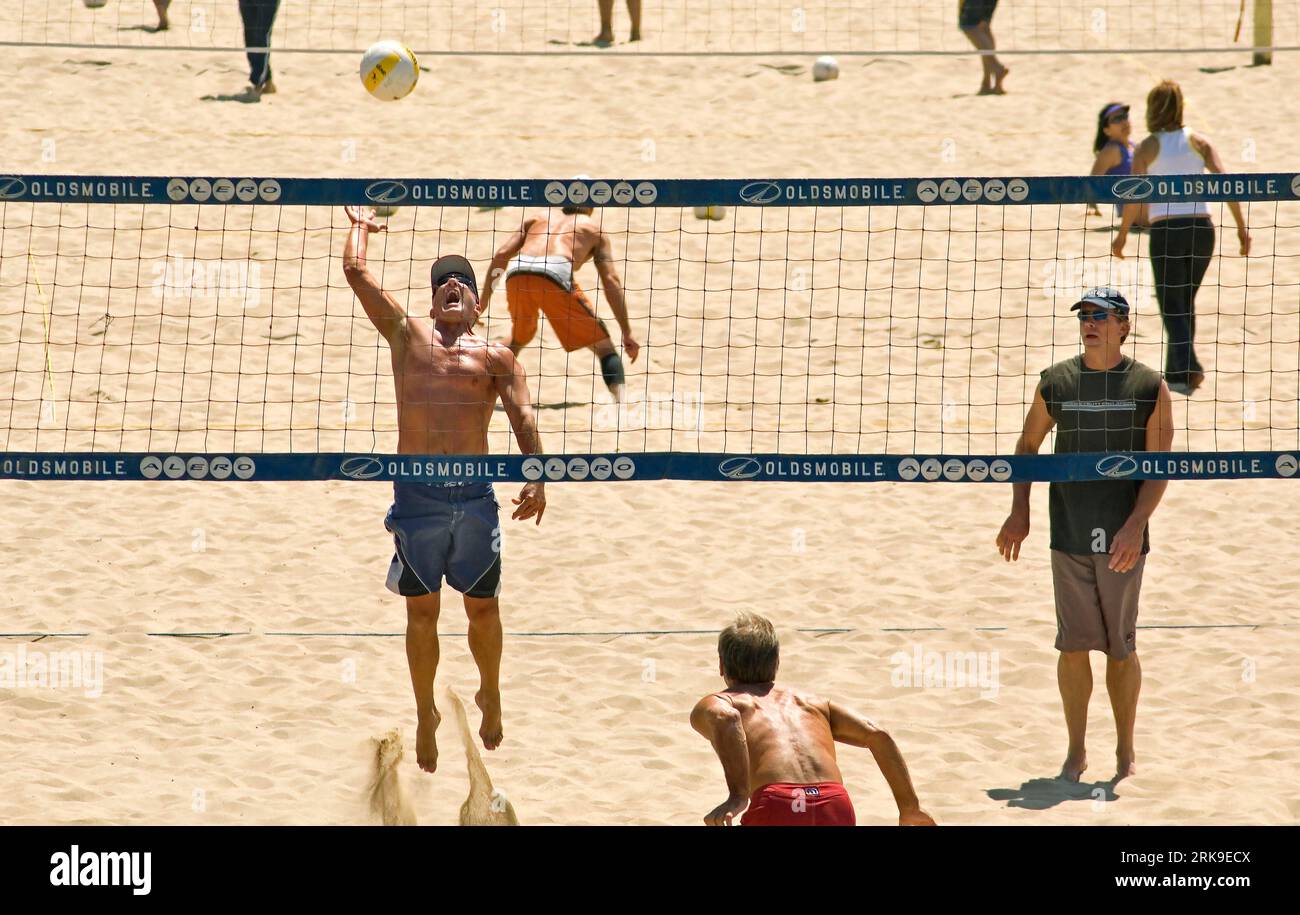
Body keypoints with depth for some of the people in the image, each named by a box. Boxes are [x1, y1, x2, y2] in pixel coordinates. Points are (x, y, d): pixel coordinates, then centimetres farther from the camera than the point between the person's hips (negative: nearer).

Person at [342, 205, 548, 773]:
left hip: (475, 497, 0)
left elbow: (521, 413, -2)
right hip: (417, 496, 0)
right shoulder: (407, 337, 12)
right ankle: (425, 715, 21)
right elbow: (355, 270, 9)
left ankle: (490, 694, 31)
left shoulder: (495, 357, 10)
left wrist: (534, 475, -15)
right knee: (422, 614, 6)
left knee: (483, 608, 8)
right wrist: (361, 227, 24)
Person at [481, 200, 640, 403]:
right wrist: (627, 333, 14)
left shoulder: (538, 217, 34)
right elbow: (611, 280, 15)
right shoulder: (594, 228, 26)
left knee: (519, 338, 35)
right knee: (604, 347, 7)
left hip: (517, 272, 4)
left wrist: (483, 302, 25)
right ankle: (623, 404, -13)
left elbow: (501, 255, 22)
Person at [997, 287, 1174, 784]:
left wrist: (1136, 524, -17)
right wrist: (1019, 511, 7)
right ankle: (1076, 751, 11)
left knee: (1121, 648, 3)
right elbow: (1028, 445, 17)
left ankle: (1125, 753, 15)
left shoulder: (1150, 387, 0)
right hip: (1069, 537, 2)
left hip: (1122, 538, -2)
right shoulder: (1055, 382, 6)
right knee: (1073, 645, 1)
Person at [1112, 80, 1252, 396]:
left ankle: (1189, 368, -21)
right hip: (1201, 227, 3)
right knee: (1186, 302, 19)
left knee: (1172, 307, -1)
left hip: (1166, 230, -3)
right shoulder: (1199, 142, 7)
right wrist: (1241, 226, -3)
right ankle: (1177, 372, 23)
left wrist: (1122, 233, -1)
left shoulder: (1148, 147, 0)